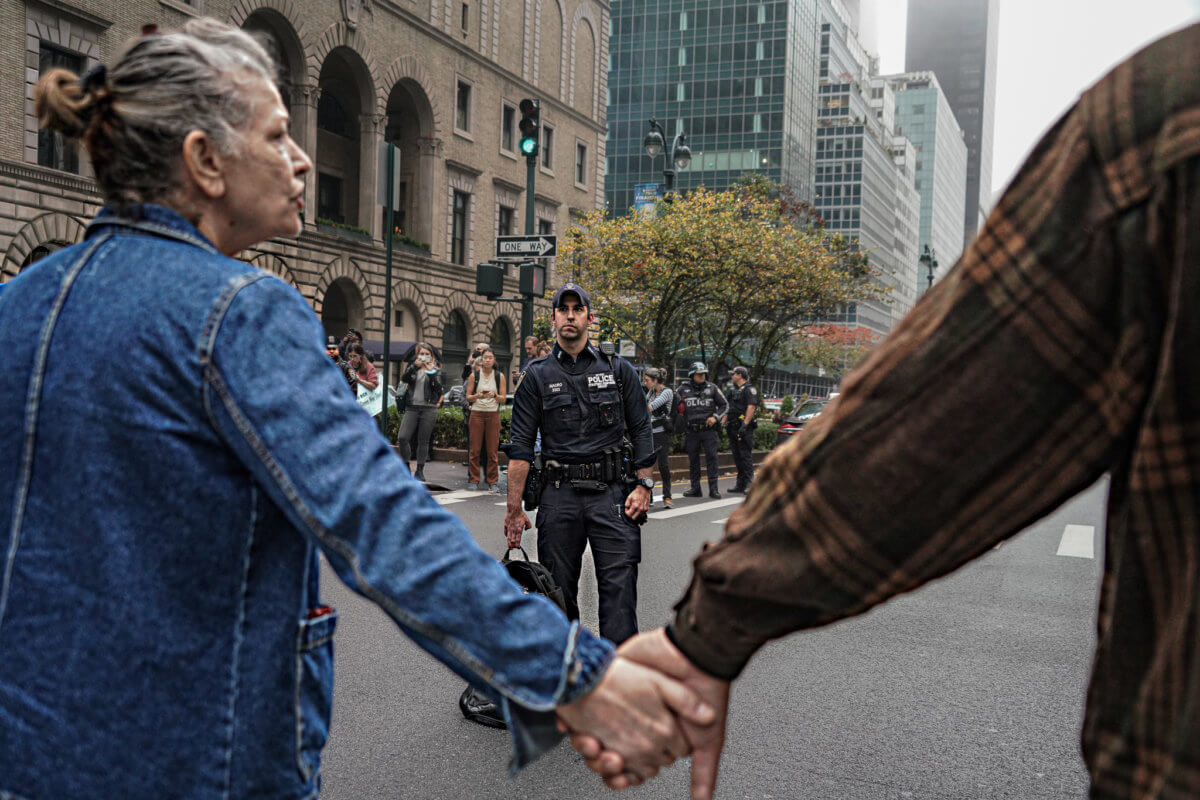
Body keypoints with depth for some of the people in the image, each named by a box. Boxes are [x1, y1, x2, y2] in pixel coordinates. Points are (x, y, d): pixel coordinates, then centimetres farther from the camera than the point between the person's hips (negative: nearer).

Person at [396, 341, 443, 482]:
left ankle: (420, 470, 11)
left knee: (423, 441, 2)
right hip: (412, 408, 1)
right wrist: (414, 366, -17)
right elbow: (404, 378, -6)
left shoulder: (436, 369, 9)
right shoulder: (412, 367, 13)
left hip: (428, 409, -1)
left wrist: (431, 372, -13)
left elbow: (438, 388, -4)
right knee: (402, 437, -11)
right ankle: (407, 466, 8)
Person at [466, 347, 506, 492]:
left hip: (493, 414, 0)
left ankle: (493, 481, 6)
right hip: (477, 413, 0)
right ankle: (473, 480, 9)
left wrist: (494, 395, -16)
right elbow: (468, 397, 4)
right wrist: (478, 395, -15)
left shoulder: (499, 376, 5)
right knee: (474, 449, 0)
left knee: (492, 450, -1)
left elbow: (503, 399, 4)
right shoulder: (474, 375, 5)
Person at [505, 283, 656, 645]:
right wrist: (514, 509, -2)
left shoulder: (618, 369, 8)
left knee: (619, 585, -7)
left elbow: (641, 431, 10)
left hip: (611, 492, 0)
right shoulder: (537, 376, 6)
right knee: (558, 591, 7)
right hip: (559, 494, 1)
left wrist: (643, 486, -1)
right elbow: (520, 446, 3)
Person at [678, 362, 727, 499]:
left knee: (711, 458, -6)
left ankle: (714, 488, -2)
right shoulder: (683, 389, 6)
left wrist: (715, 417, -7)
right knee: (693, 460, 6)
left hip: (708, 430, -1)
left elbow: (724, 405, 9)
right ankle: (695, 489, 15)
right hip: (692, 431, 1)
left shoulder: (712, 388, 5)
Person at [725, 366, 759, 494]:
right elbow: (728, 409, 24)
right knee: (737, 457, 9)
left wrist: (745, 424, -24)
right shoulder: (734, 391, 23)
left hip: (744, 428, -9)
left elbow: (751, 407, -16)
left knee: (746, 456, -9)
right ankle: (740, 484, 13)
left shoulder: (749, 389, -4)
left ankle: (749, 484, -9)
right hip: (733, 428, 9)